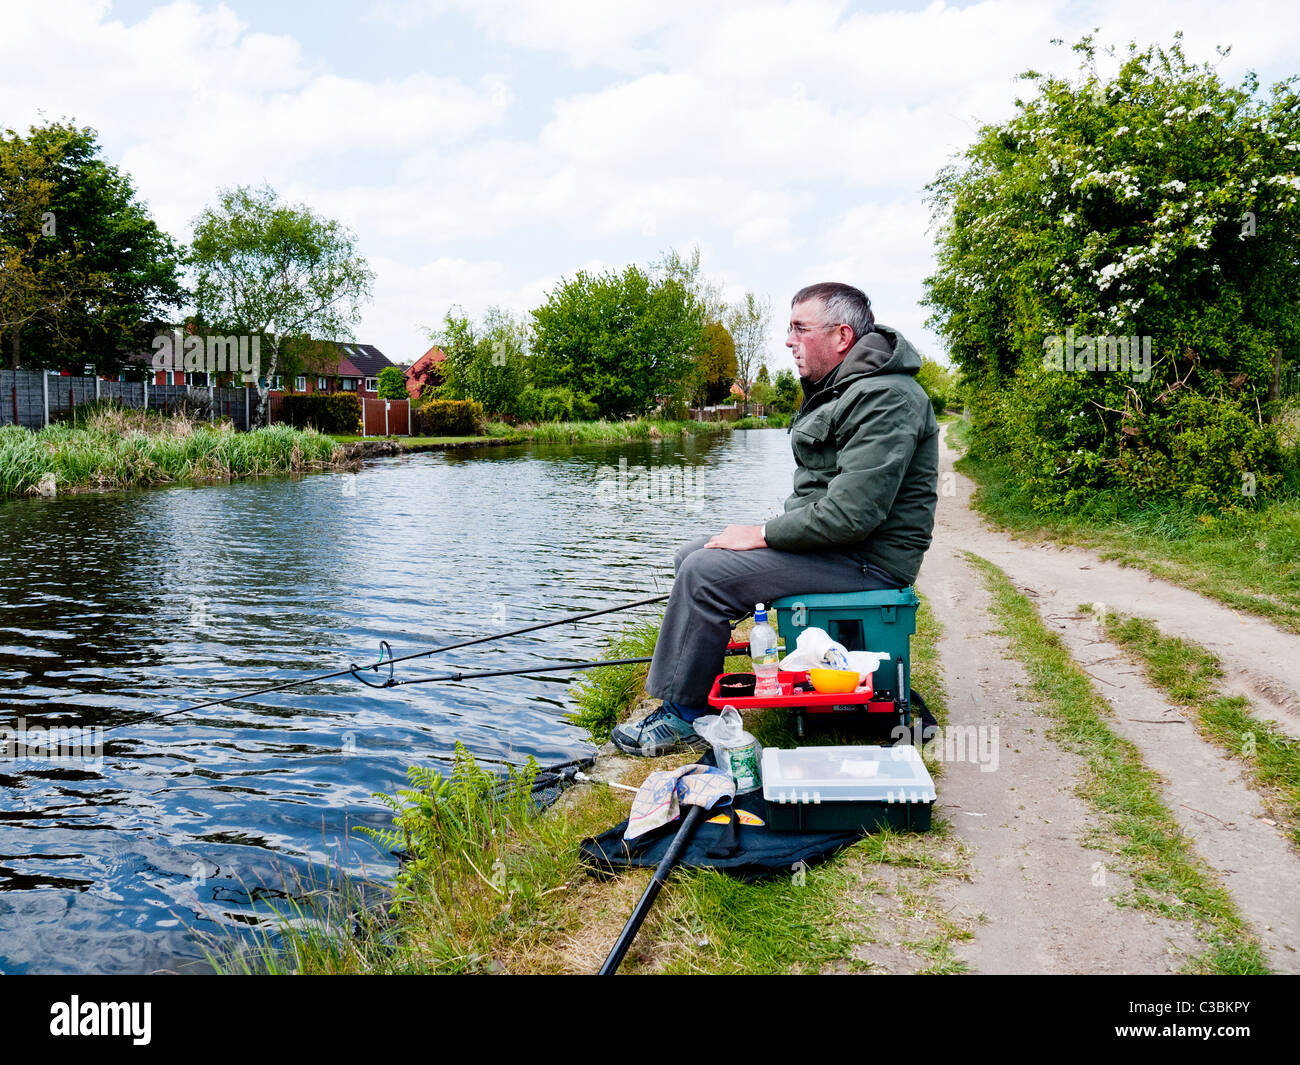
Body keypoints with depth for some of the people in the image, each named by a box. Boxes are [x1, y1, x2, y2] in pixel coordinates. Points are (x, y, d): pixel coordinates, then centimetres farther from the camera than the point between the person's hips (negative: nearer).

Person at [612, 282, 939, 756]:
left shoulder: (884, 398, -20)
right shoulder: (838, 388, 15)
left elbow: (851, 514, -28)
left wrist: (762, 535, -19)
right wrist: (773, 525, 6)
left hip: (865, 558, -11)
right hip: (824, 536, 11)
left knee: (704, 574, -20)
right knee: (692, 556, 7)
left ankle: (682, 714, -5)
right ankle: (699, 691, 11)